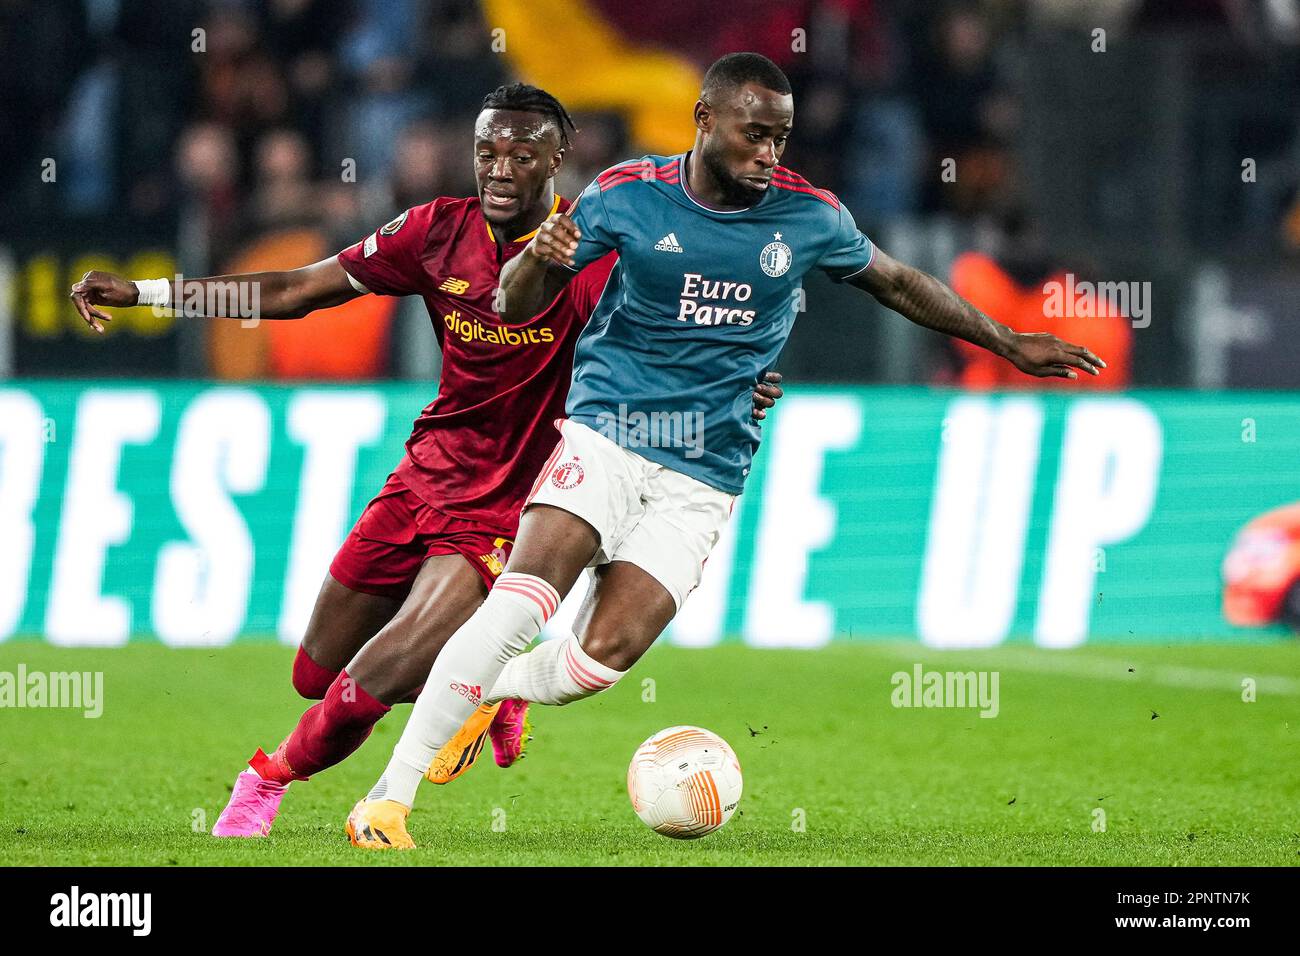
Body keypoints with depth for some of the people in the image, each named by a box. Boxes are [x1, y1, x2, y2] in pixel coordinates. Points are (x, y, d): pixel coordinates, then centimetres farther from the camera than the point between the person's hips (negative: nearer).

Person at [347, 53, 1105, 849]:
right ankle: (388, 799, -19)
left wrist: (1010, 344, 21)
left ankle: (475, 699, 17)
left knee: (606, 655, -15)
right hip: (607, 432, -2)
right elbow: (518, 305, 1)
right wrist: (537, 259, -23)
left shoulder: (809, 215, 0)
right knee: (523, 599, -24)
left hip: (704, 476, 2)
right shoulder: (627, 195, -5)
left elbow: (897, 283, 17)